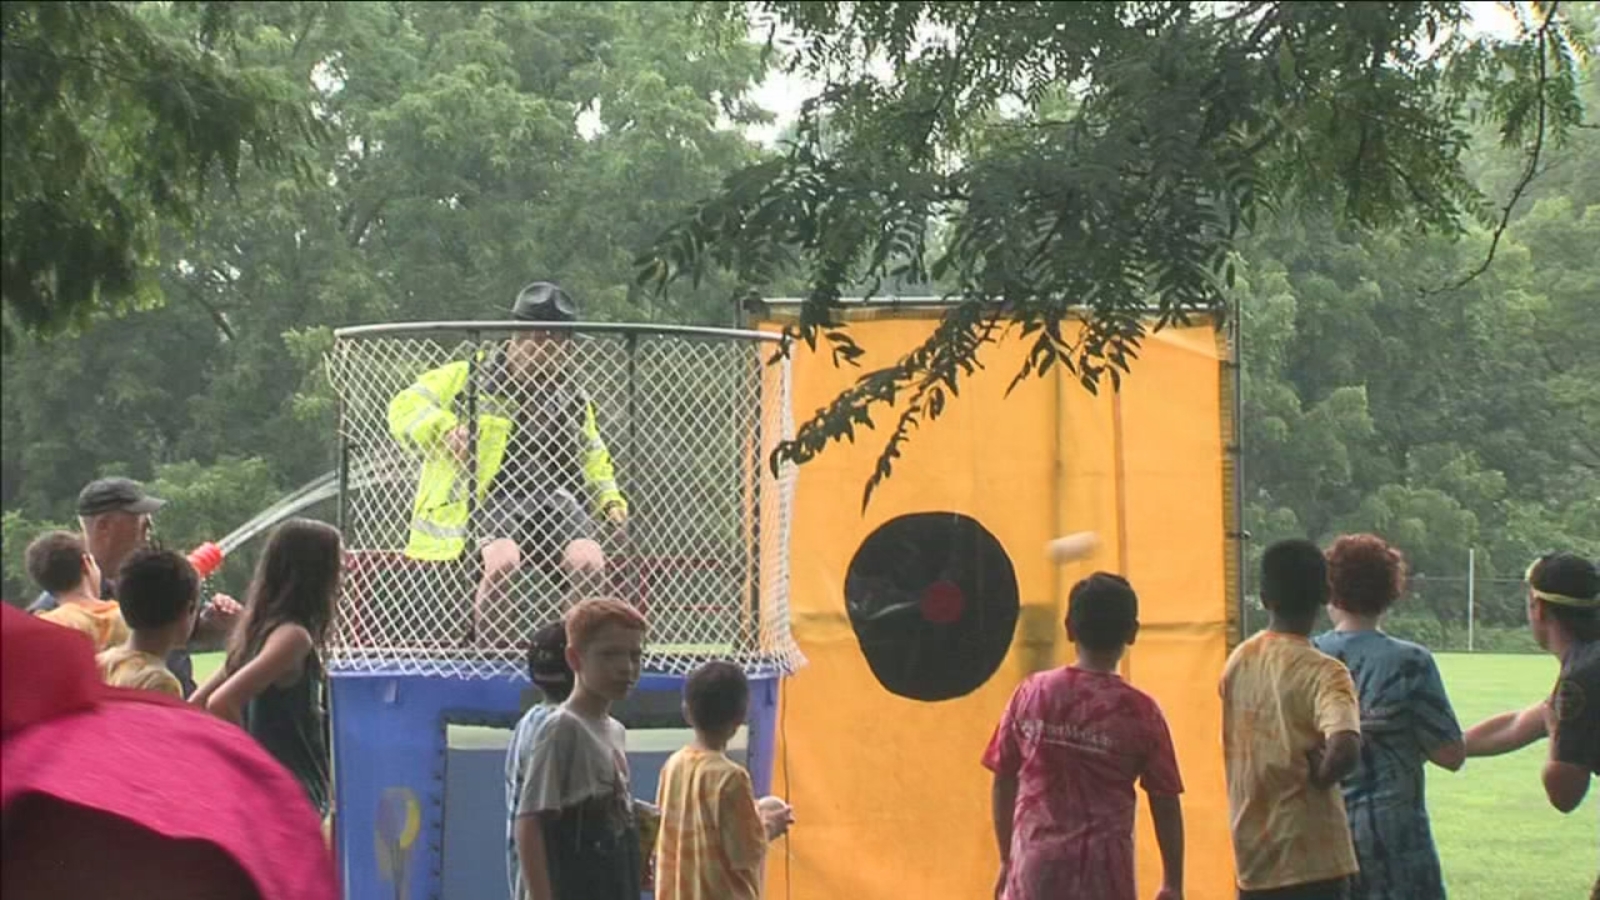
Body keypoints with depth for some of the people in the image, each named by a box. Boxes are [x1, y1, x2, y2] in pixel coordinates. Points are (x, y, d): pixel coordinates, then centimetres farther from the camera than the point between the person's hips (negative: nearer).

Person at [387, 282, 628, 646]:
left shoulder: (572, 398, 20)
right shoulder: (470, 378, 3)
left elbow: (591, 451, 36)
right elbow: (405, 407, 2)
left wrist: (608, 496, 19)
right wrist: (442, 429, -17)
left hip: (553, 496, 4)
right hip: (493, 496, -4)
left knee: (588, 563, -25)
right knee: (503, 560, -35)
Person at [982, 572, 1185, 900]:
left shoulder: (1030, 694, 0)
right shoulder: (1139, 711, -5)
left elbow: (1004, 784, 6)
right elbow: (1165, 804, -1)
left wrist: (1006, 860, 18)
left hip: (1036, 865, 2)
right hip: (1104, 871, -2)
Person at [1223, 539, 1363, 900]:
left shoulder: (1237, 662, 4)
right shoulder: (1321, 673, -16)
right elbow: (1345, 751, -32)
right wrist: (1319, 775, -13)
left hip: (1252, 852, 6)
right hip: (1311, 859, -6)